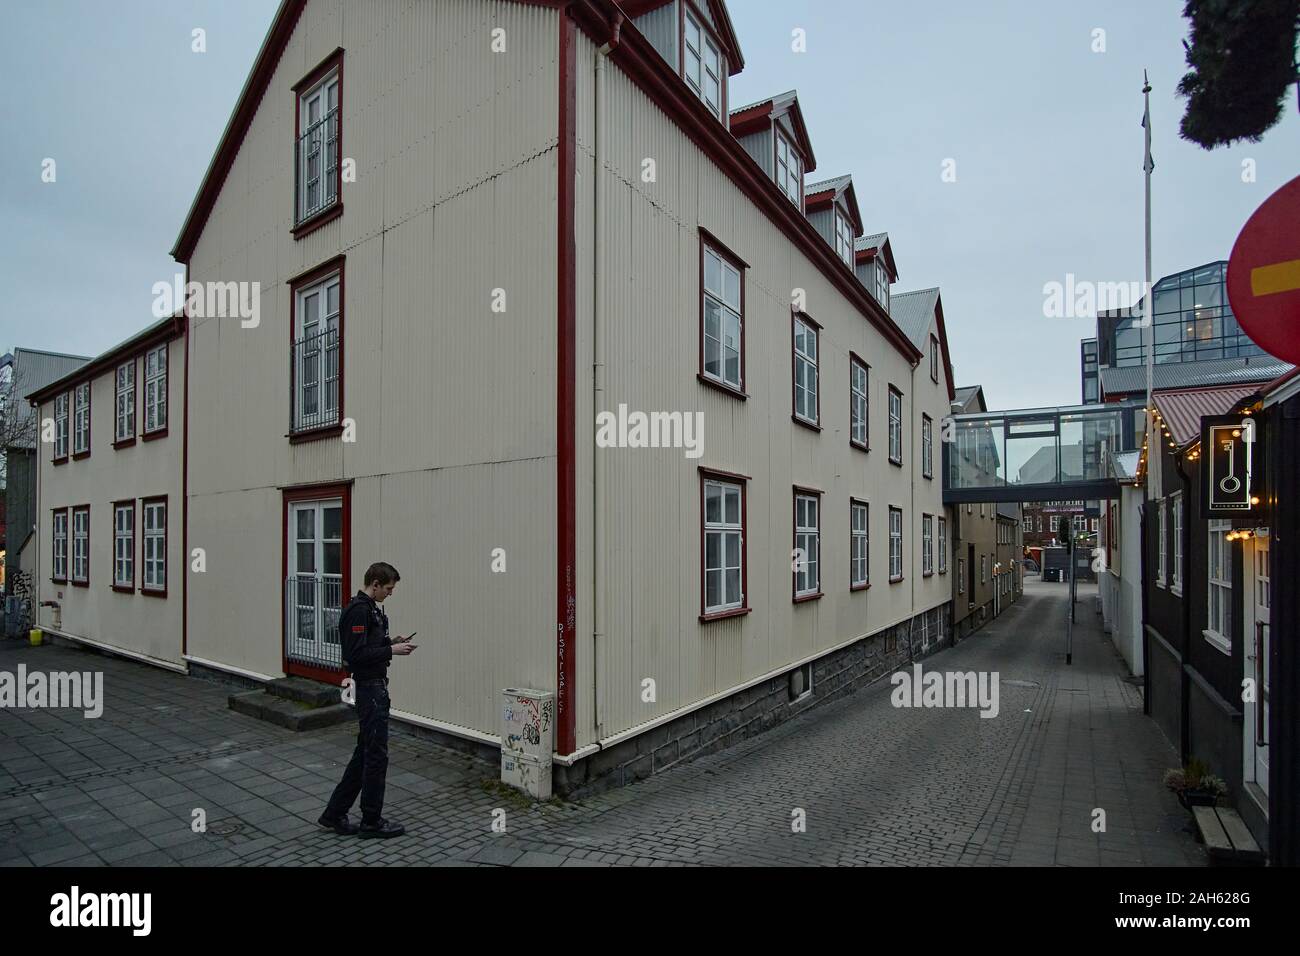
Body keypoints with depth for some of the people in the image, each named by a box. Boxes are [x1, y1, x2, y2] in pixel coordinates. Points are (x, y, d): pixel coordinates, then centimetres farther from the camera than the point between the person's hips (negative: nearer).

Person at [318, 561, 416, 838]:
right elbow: (356, 654, -25)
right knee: (376, 755, 0)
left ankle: (335, 813, 23)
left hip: (374, 686, 10)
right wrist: (391, 651, -18)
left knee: (365, 753, 16)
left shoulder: (369, 608, 12)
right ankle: (371, 821, 13)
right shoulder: (358, 611, -20)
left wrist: (392, 642, 9)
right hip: (370, 688, -10)